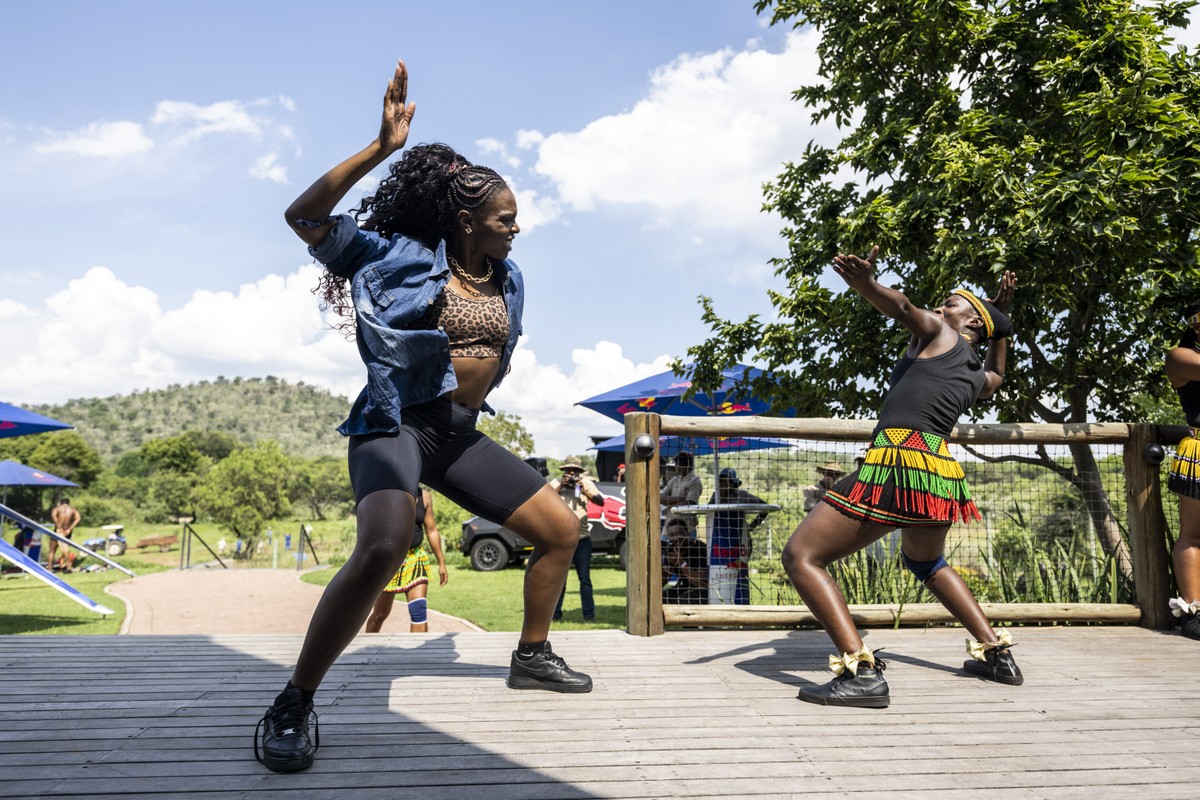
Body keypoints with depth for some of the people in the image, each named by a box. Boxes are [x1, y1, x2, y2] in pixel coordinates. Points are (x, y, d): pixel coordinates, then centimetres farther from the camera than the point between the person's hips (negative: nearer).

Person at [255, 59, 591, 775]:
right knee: (384, 548, -34)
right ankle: (294, 705, -15)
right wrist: (382, 148, -25)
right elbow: (304, 217, -18)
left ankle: (533, 656, 27)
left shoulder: (508, 281, 11)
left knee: (562, 529, 7)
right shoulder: (400, 256, -7)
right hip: (397, 425, -7)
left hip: (462, 436, 7)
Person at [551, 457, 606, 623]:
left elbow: (600, 501, -6)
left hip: (582, 538, 0)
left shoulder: (586, 482, 5)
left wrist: (584, 489, -20)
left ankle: (589, 614, 3)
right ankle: (555, 613, 12)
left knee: (585, 578, 0)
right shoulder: (556, 483, 4)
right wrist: (561, 486, -21)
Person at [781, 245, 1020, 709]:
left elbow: (904, 309, -12)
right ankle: (996, 652, 37)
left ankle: (861, 672, -21)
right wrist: (1001, 320, 53)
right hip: (942, 472, 8)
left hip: (898, 463, -8)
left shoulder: (939, 334, 11)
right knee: (926, 562, 38)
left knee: (800, 555, -8)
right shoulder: (979, 376, 27)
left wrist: (866, 284, -32)